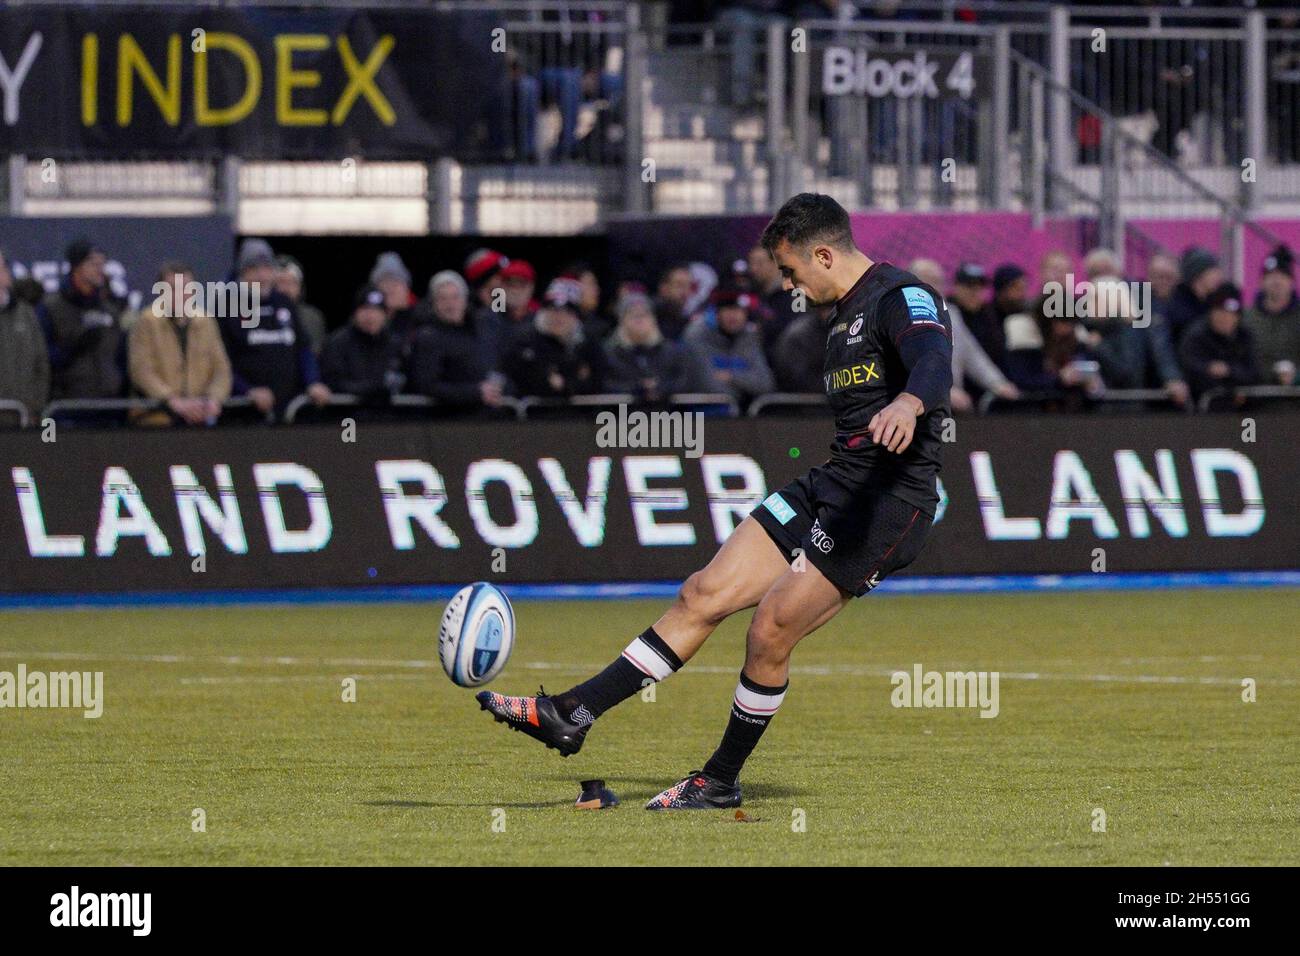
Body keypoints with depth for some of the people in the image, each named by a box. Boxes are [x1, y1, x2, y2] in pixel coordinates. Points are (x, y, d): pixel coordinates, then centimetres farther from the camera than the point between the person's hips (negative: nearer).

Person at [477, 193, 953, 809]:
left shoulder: (903, 299, -11)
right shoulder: (845, 316, 20)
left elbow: (934, 360, -34)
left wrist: (907, 404, -57)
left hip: (890, 498, -9)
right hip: (832, 483, 9)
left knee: (771, 630, -11)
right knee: (704, 595, 3)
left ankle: (721, 781, 7)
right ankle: (572, 715, 5)